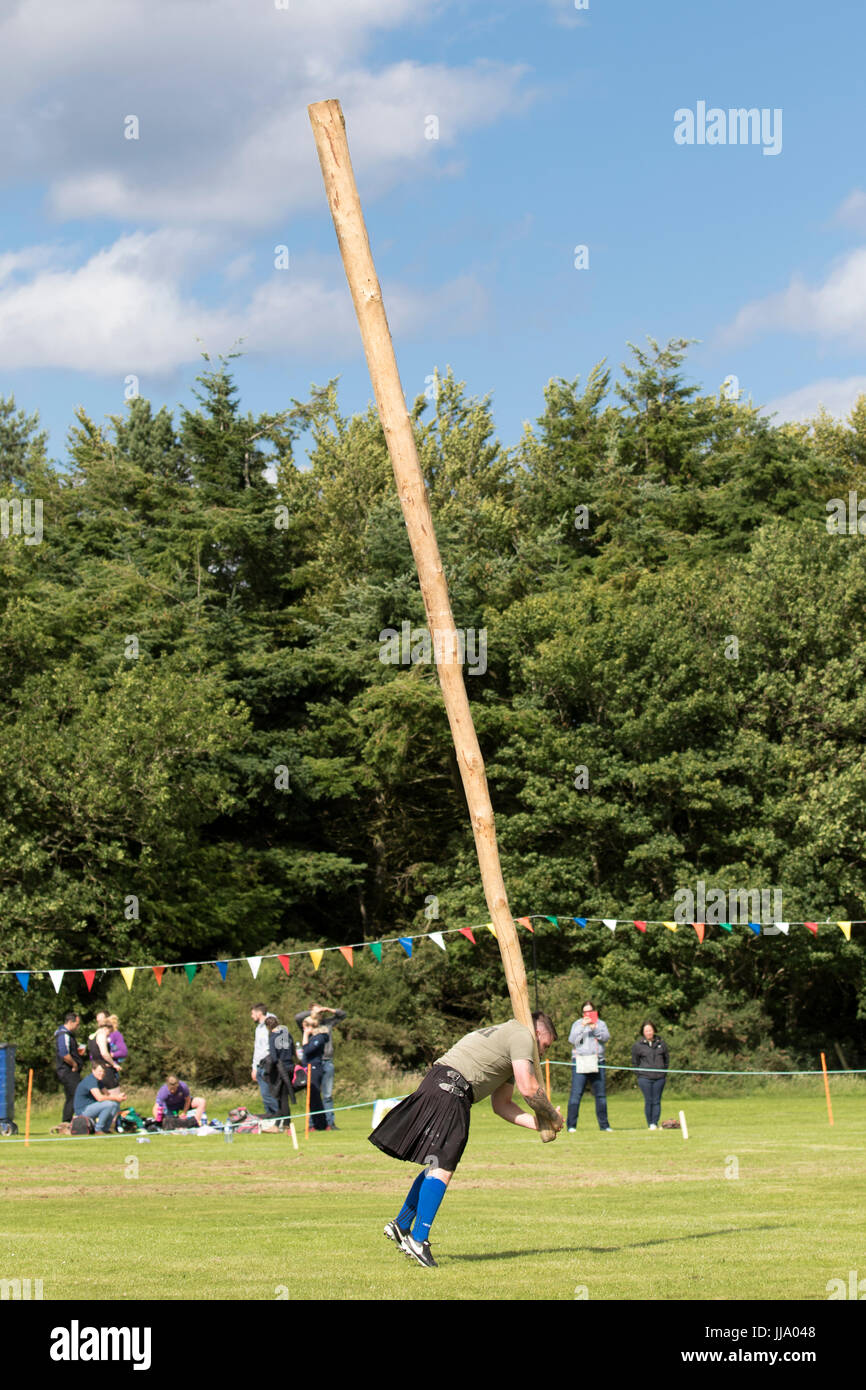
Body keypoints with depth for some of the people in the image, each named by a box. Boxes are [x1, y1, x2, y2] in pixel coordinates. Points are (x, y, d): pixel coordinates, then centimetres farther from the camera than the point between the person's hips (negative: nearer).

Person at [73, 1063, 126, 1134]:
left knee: (116, 1104, 3)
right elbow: (99, 1098, -29)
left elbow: (107, 1094, 13)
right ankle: (98, 1129, -14)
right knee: (109, 1104, -26)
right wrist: (115, 1098, -22)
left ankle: (105, 1128, 5)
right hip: (82, 1110, -10)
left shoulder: (99, 1081, 12)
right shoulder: (90, 1080, -20)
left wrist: (119, 1096, -7)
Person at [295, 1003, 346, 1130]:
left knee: (328, 1095, 5)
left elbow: (342, 1014, 25)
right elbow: (297, 1017, -13)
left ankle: (330, 1122, 8)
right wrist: (314, 1012, -8)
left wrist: (329, 1010, 9)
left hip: (328, 1062, 3)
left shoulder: (328, 1023, 16)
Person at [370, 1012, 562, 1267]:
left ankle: (401, 1225, 22)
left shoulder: (505, 1036, 31)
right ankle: (418, 1240, -15)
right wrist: (553, 1117, 6)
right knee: (442, 1168, -12)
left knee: (438, 1166, 17)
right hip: (451, 1090, -10)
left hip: (436, 1084, 10)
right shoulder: (522, 1036, 2)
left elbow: (501, 1104, 28)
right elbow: (528, 1089, -9)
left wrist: (537, 1123, 20)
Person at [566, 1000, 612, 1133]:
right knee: (576, 1094, -10)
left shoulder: (600, 1024, 15)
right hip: (580, 1063, -2)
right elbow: (572, 1040, -4)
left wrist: (595, 1028, -16)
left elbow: (606, 1037, -2)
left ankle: (604, 1125, 12)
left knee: (601, 1095, 5)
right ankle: (571, 1126, -10)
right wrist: (582, 1026, -14)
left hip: (597, 1063, 2)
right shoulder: (577, 1024, 10)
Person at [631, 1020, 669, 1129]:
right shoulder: (637, 1045, 2)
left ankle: (655, 1123, 5)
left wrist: (665, 1073, 12)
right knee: (648, 1101, -3)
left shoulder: (661, 1043, 9)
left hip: (660, 1078, 2)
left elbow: (666, 1059, 18)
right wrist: (640, 1074, 4)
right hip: (645, 1078, -2)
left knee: (657, 1101, 1)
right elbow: (635, 1062, 10)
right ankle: (650, 1124, 3)